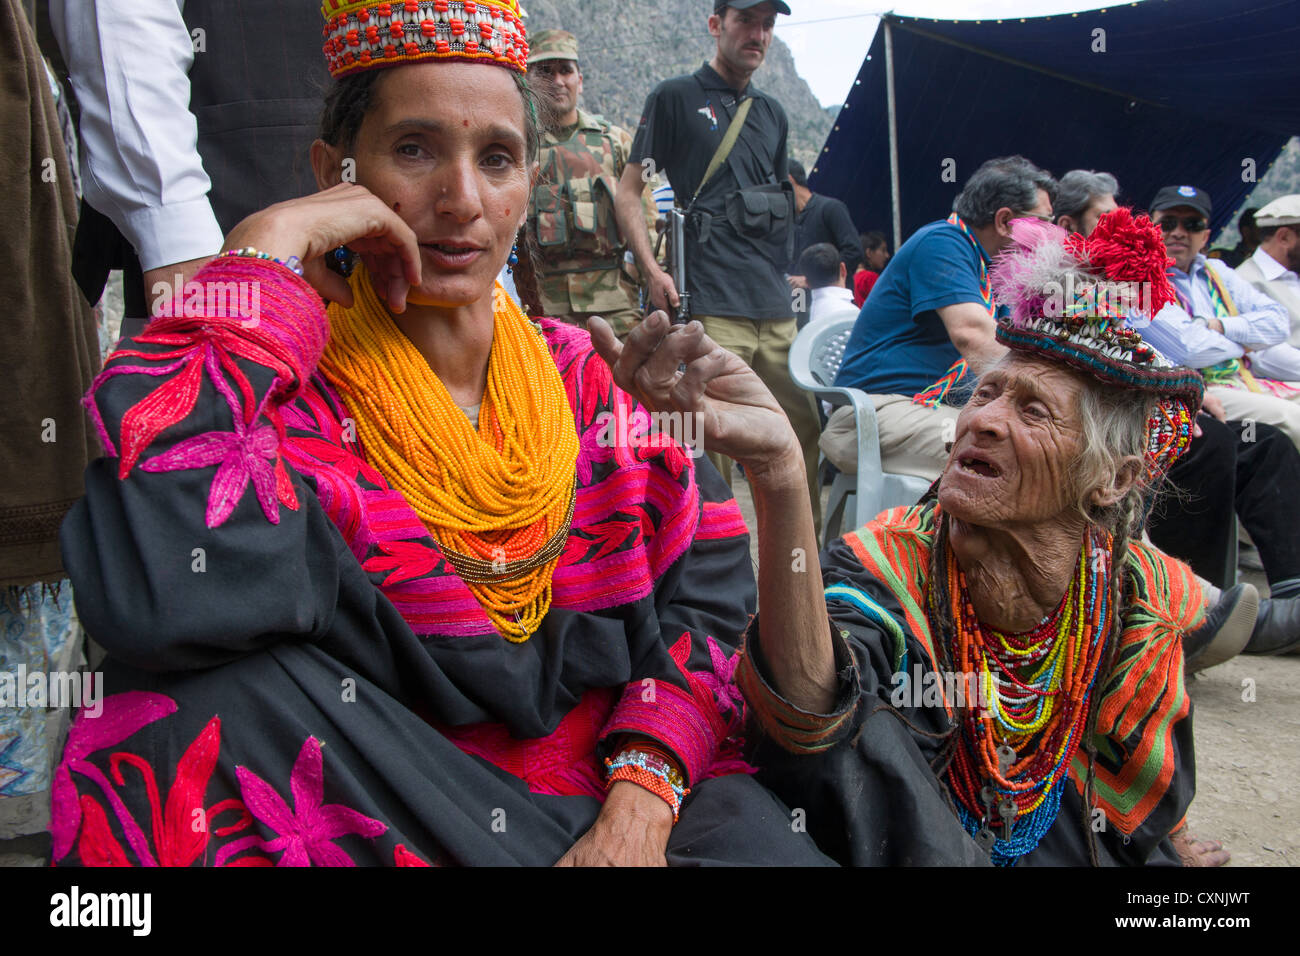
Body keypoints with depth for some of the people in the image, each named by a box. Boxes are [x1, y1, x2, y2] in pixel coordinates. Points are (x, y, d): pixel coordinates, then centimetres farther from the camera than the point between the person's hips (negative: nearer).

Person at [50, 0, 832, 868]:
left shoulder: (586, 376, 5)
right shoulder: (284, 390, -7)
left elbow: (703, 594, 2)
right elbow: (164, 594, -28)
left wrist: (640, 804, -15)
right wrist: (266, 255, -19)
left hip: (640, 800, 1)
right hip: (390, 820, 0)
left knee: (764, 842, -27)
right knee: (203, 715, -27)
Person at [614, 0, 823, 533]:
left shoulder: (772, 114, 22)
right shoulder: (675, 98, 6)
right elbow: (628, 193, 2)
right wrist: (652, 270, -11)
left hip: (776, 306, 6)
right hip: (711, 306, -6)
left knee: (804, 429, 8)